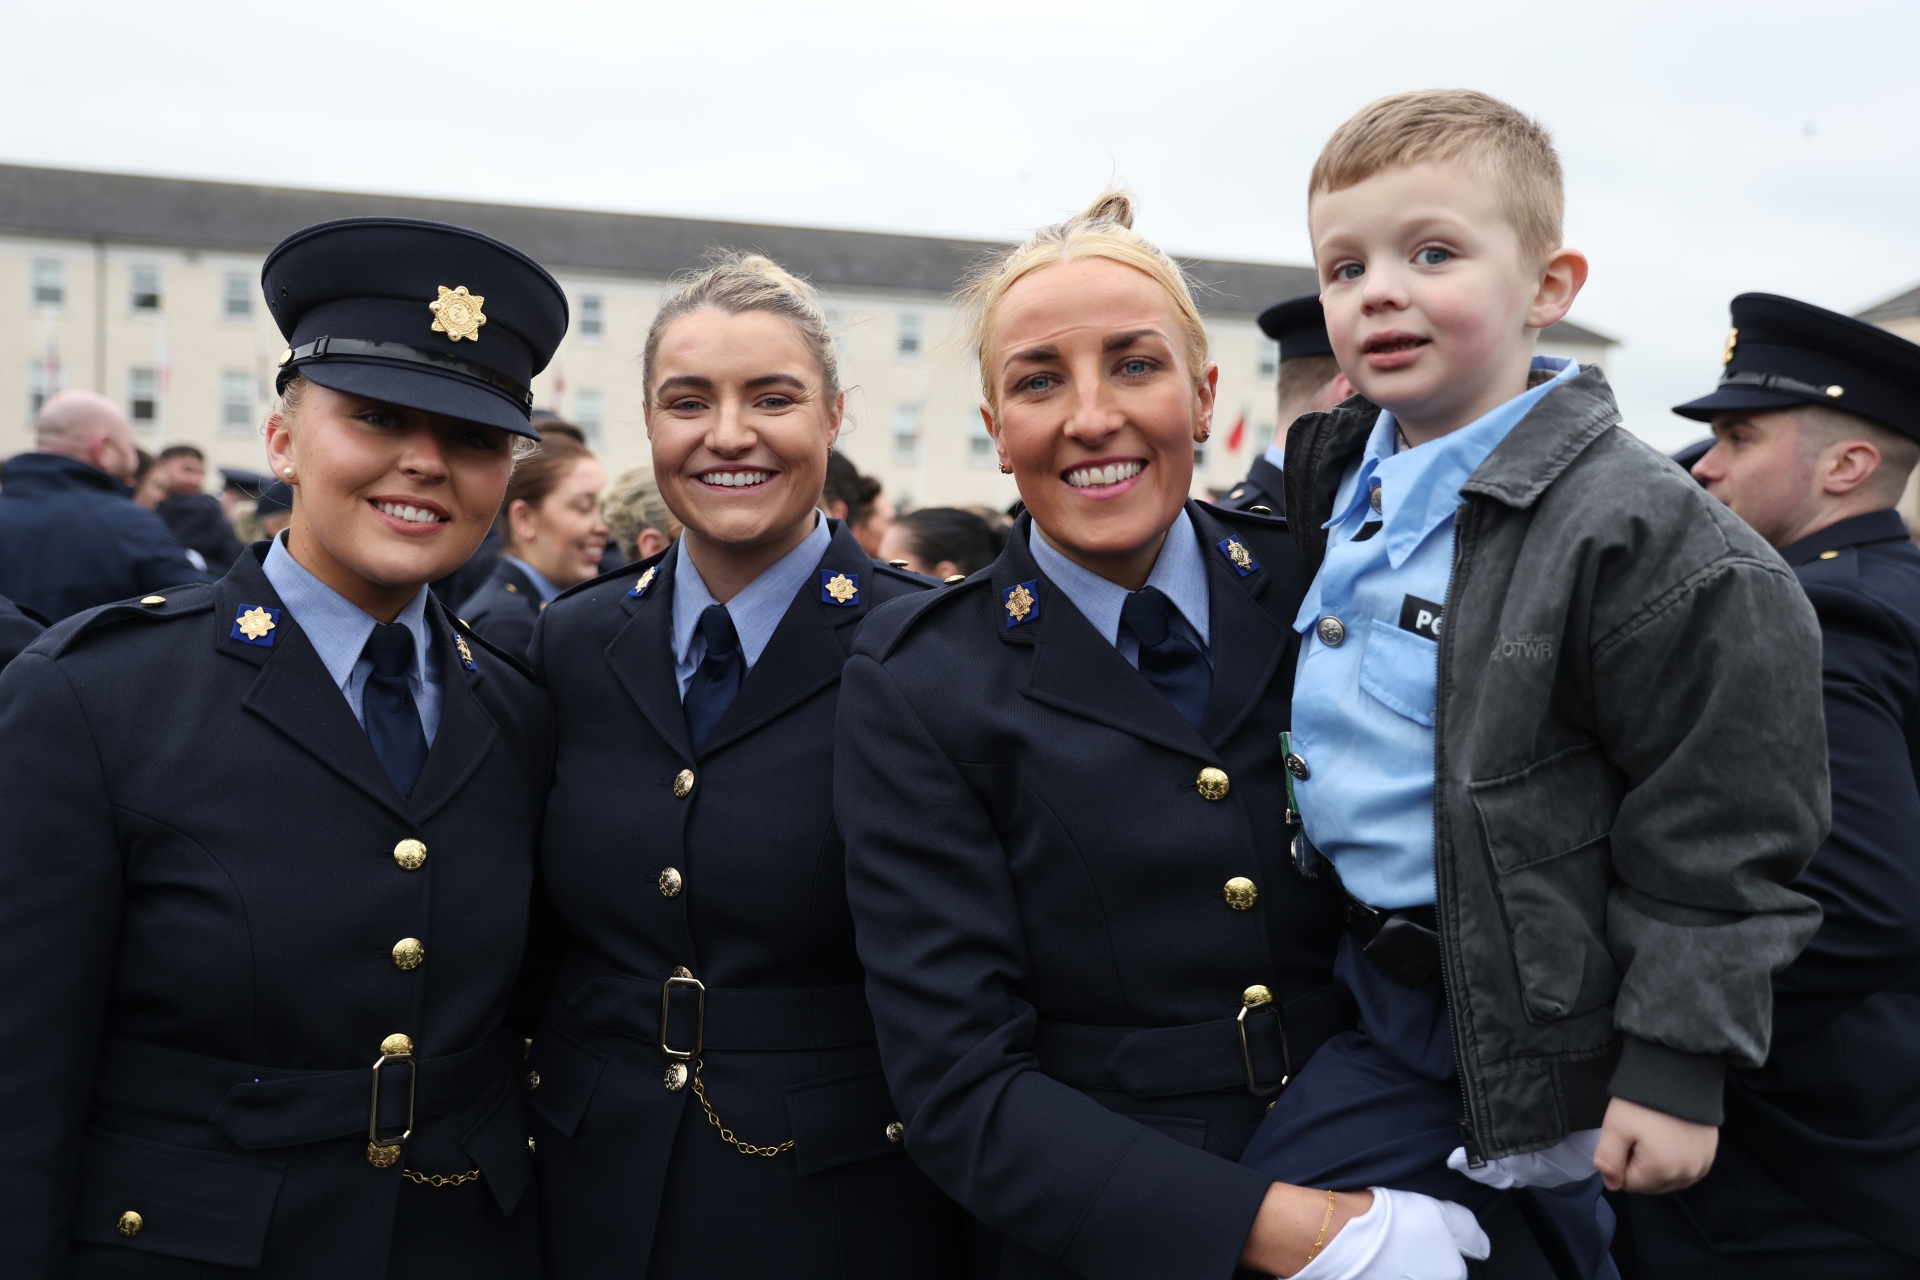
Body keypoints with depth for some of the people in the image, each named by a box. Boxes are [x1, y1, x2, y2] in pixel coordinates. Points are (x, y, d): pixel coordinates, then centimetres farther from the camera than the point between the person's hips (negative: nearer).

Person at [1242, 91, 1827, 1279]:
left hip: (1531, 1026, -6)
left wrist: (1679, 1065, -15)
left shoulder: (1638, 532, -19)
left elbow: (1718, 833, -16)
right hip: (1374, 993, 7)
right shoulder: (1342, 485, 3)